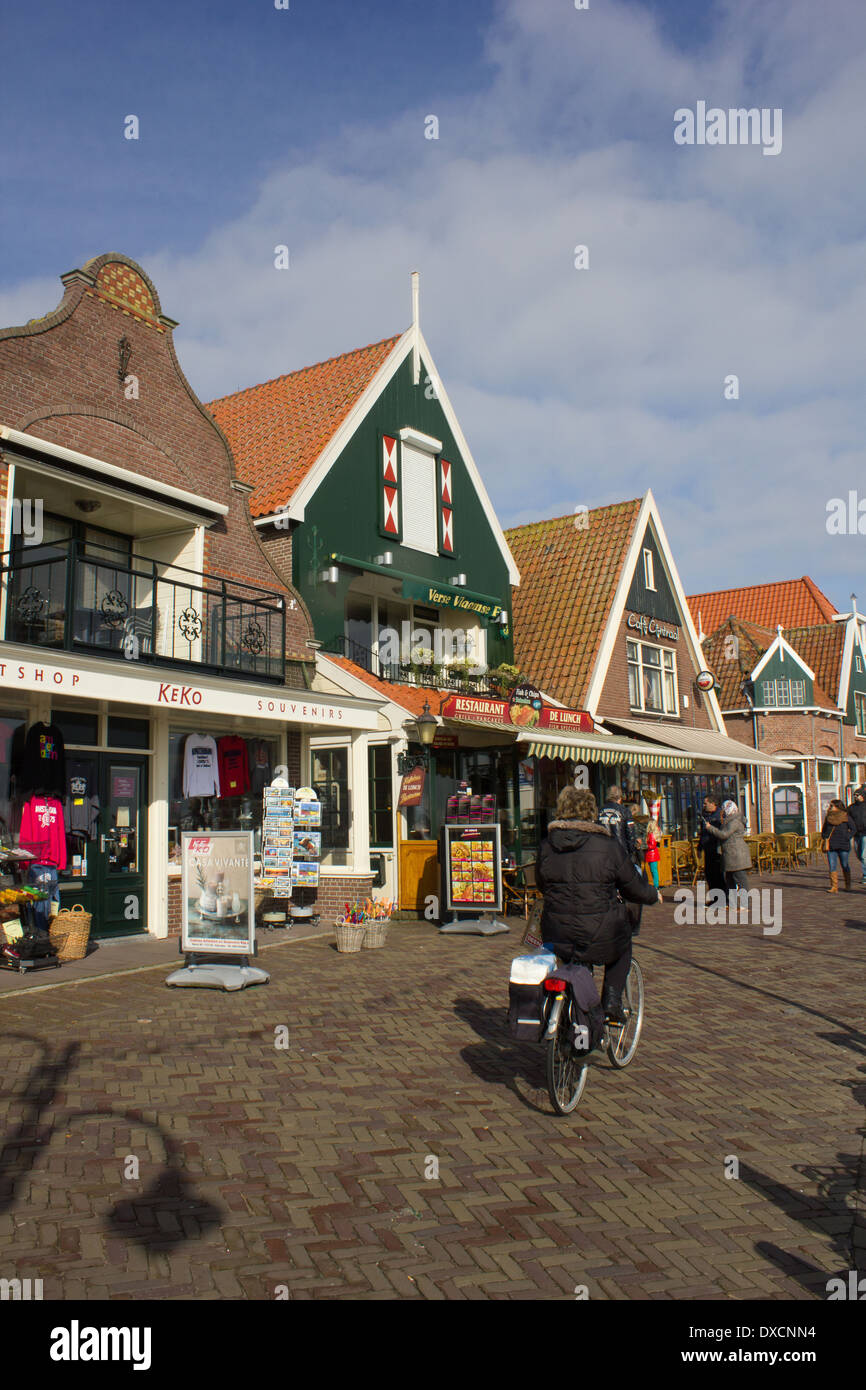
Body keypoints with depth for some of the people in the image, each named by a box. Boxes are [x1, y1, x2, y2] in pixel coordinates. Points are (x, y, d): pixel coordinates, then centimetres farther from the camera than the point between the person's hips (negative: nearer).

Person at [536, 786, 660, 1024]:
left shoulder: (546, 846, 2)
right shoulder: (608, 844, -6)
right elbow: (633, 886, 2)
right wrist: (653, 894, 25)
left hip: (557, 937, 2)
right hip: (600, 937, -2)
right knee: (623, 941, 30)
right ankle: (612, 999, 17)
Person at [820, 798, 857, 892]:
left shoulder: (846, 816, 1)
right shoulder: (828, 817, 12)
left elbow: (854, 829, 3)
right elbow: (823, 830, 23)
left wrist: (846, 838, -7)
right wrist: (825, 838, 6)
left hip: (843, 845, -3)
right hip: (830, 845, 3)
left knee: (844, 865, 6)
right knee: (832, 866, -4)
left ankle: (848, 885, 24)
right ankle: (834, 887, -3)